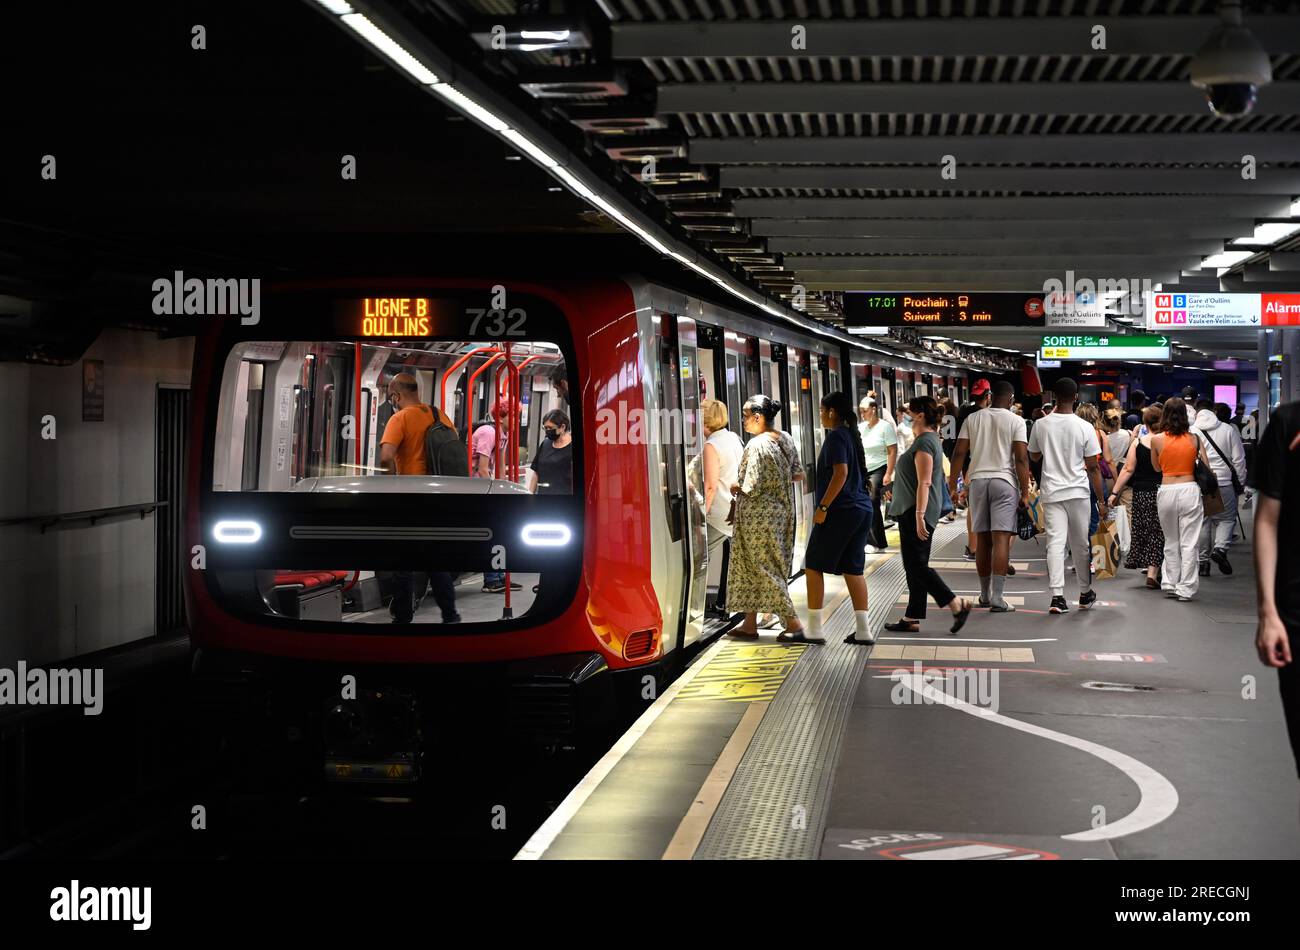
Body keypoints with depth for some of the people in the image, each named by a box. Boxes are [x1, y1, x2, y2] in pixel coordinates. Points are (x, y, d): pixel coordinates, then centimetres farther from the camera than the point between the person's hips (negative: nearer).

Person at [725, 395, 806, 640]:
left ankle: (792, 622, 1)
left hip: (759, 516, -9)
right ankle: (750, 624, 21)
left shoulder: (756, 445, -21)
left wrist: (736, 488, -4)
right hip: (781, 511, 9)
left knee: (765, 568, 1)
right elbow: (797, 475, 10)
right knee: (750, 567, 16)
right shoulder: (786, 440, 3)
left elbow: (751, 488, -23)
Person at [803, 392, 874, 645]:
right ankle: (863, 630, 7)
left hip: (840, 510, -9)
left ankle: (814, 630, 0)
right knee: (853, 569, 10)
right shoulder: (852, 435, 15)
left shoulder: (836, 436, -12)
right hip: (863, 509, 9)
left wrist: (823, 507, -20)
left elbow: (840, 473, -22)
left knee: (813, 566, 0)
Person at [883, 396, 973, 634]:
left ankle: (957, 604, -8)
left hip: (915, 511, -11)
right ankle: (912, 619, 13)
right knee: (914, 566, 11)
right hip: (913, 511, 11)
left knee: (916, 565, -9)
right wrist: (897, 493, 32)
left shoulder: (924, 442, -16)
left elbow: (924, 482, -22)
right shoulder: (931, 439, 16)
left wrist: (919, 515, -25)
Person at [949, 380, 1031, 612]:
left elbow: (959, 452, 4)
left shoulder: (973, 419, 8)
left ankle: (985, 594, 21)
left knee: (982, 539, 11)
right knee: (1001, 538, -7)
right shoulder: (1016, 421, -2)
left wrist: (953, 481, 11)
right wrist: (1025, 492, -5)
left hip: (977, 479, 4)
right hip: (1004, 480, -4)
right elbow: (1021, 458, -8)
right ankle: (997, 598, -14)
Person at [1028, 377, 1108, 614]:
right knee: (1081, 544, 12)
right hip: (1078, 491, -1)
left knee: (1055, 543, -2)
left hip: (1051, 492, 1)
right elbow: (1093, 467, -4)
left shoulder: (1041, 425, -2)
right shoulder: (1084, 427, -8)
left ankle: (1057, 595, -13)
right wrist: (1101, 501, 2)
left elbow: (1034, 456, 15)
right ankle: (1085, 593, 26)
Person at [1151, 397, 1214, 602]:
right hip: (1189, 490, -1)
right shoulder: (1194, 438, -1)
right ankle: (1185, 588, 3)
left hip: (1166, 491, 1)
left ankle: (1170, 585, 19)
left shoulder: (1157, 440, -2)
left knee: (1171, 542, 15)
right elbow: (1206, 467, -1)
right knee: (1189, 543, 3)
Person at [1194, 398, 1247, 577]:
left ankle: (1203, 561, 12)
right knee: (1226, 518, 12)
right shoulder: (1228, 430, 2)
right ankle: (1220, 548, -12)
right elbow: (1239, 460, 4)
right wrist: (1240, 483, 13)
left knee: (1201, 522, 9)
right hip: (1223, 483, -1)